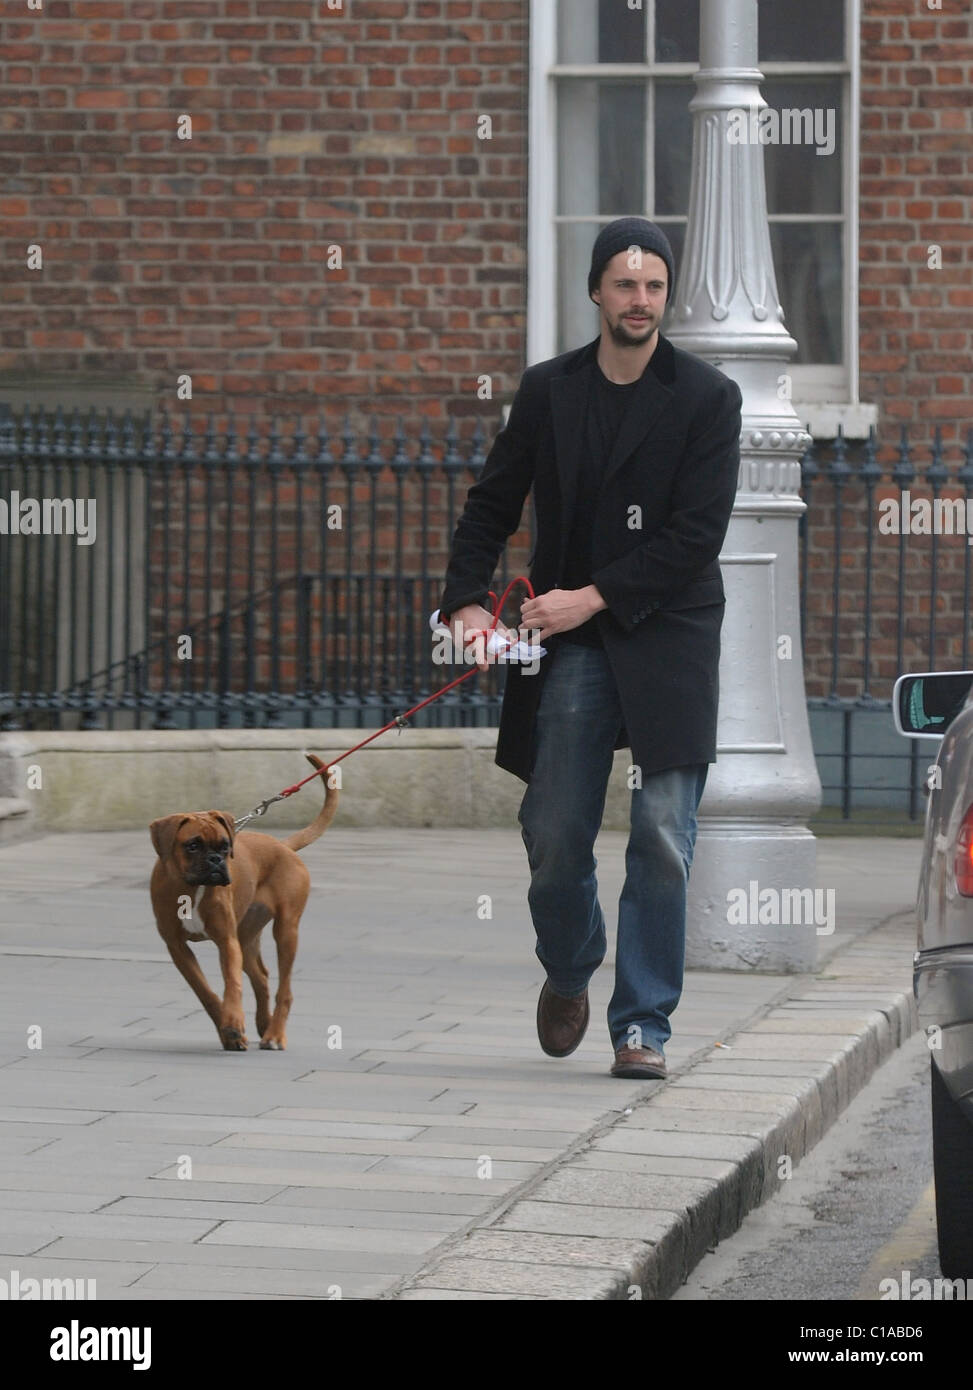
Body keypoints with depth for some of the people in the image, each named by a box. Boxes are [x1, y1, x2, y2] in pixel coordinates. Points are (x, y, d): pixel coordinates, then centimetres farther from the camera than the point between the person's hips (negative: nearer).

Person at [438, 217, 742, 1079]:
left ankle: (644, 1024, 0)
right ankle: (569, 970, 32)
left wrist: (595, 596, -14)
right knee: (554, 834, 3)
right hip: (570, 642, 2)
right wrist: (467, 600, -5)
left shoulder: (707, 399, -2)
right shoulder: (547, 391, 7)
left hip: (667, 638, -2)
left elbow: (698, 533, -9)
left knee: (663, 837, -7)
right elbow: (492, 505, 12)